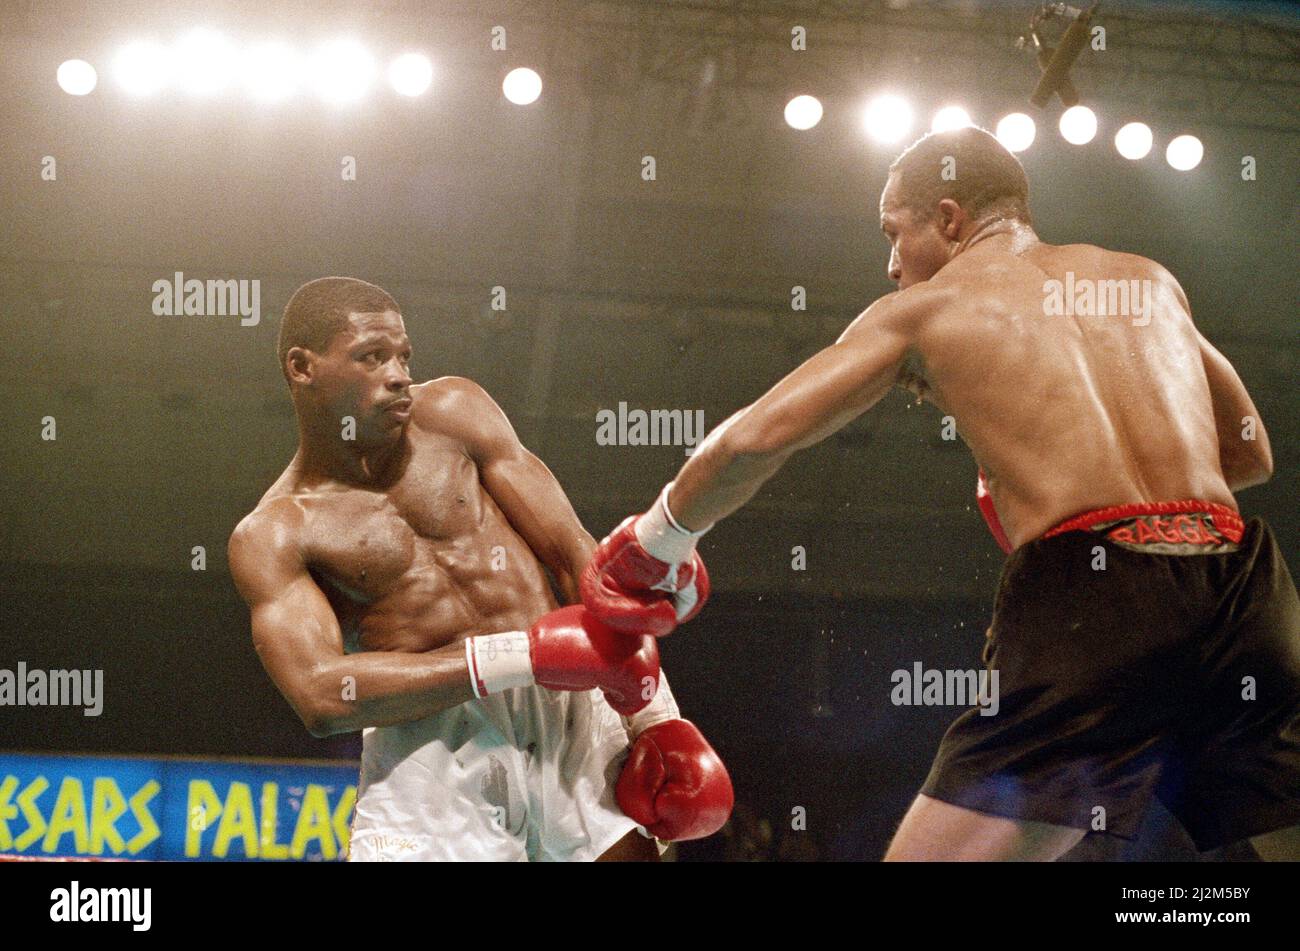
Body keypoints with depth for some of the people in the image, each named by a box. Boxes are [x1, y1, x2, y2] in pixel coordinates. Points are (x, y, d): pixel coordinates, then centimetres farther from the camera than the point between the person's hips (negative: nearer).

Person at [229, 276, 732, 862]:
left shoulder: (453, 412, 9)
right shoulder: (270, 537, 1)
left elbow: (574, 552, 6)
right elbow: (319, 695, -14)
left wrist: (657, 718, -3)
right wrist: (524, 656, -21)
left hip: (569, 708, 3)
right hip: (429, 742, -2)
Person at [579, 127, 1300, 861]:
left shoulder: (922, 307, 14)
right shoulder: (1152, 281, 24)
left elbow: (751, 441, 7)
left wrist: (654, 544, 22)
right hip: (1240, 583, 4)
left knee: (927, 853, 1)